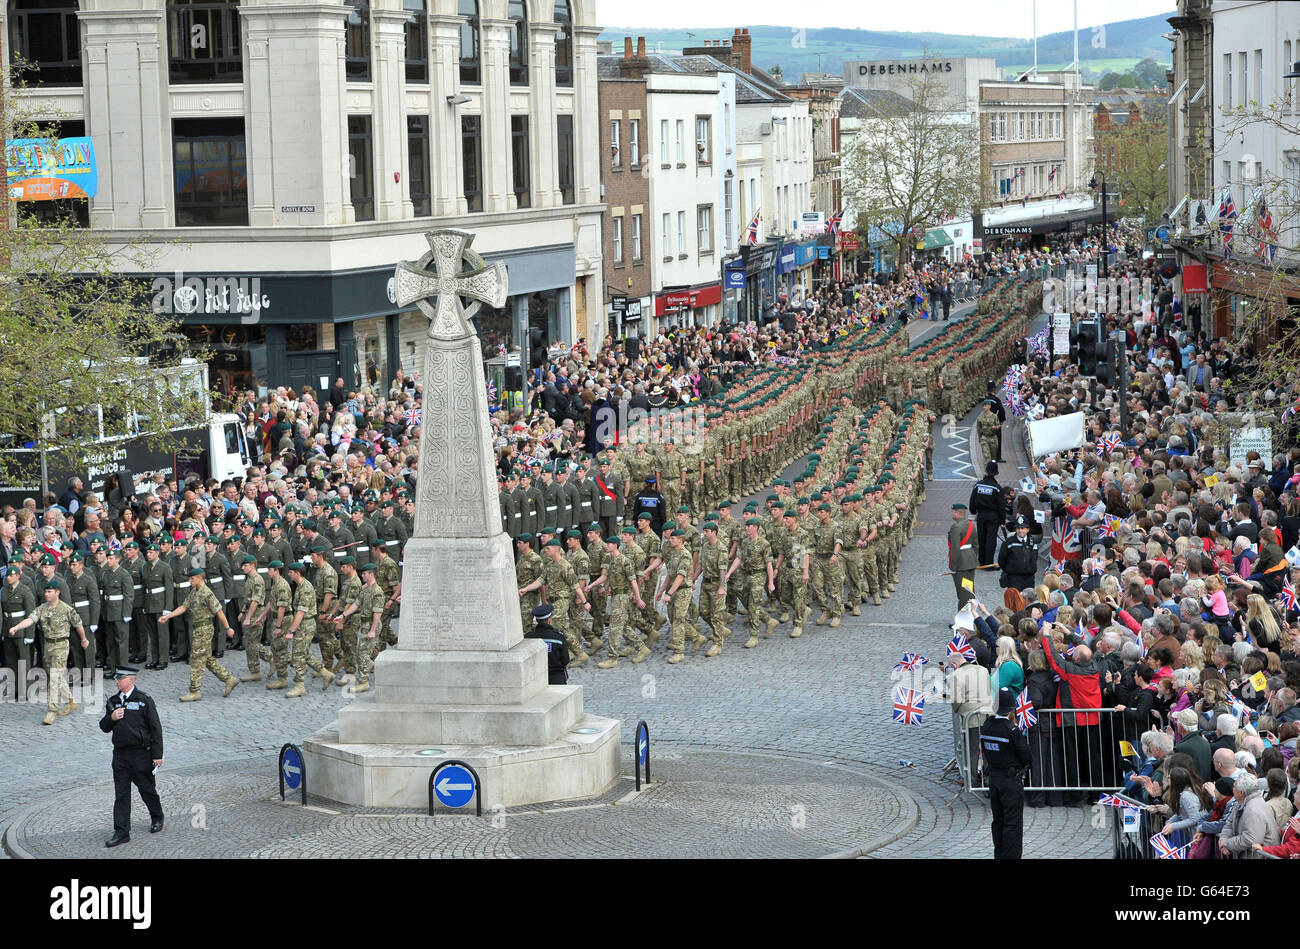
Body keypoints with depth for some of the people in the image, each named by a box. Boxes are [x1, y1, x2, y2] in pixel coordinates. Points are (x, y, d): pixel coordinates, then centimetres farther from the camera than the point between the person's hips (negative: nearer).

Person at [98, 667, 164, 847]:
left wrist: (157, 755, -11)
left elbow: (156, 729, -7)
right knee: (121, 794, 2)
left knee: (146, 790, 9)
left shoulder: (144, 701, -7)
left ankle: (157, 818, 34)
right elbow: (104, 727, 15)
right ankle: (121, 832, 4)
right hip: (120, 754, 4)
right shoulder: (113, 702, 8)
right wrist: (111, 718, -9)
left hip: (141, 754, -4)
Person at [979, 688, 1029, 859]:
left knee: (998, 821, 17)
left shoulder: (985, 727, 0)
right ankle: (1011, 856, 2)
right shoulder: (1012, 730, -20)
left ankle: (999, 855, 24)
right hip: (1011, 781, -6)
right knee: (1013, 823, 1)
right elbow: (1026, 757, -14)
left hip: (993, 778, 6)